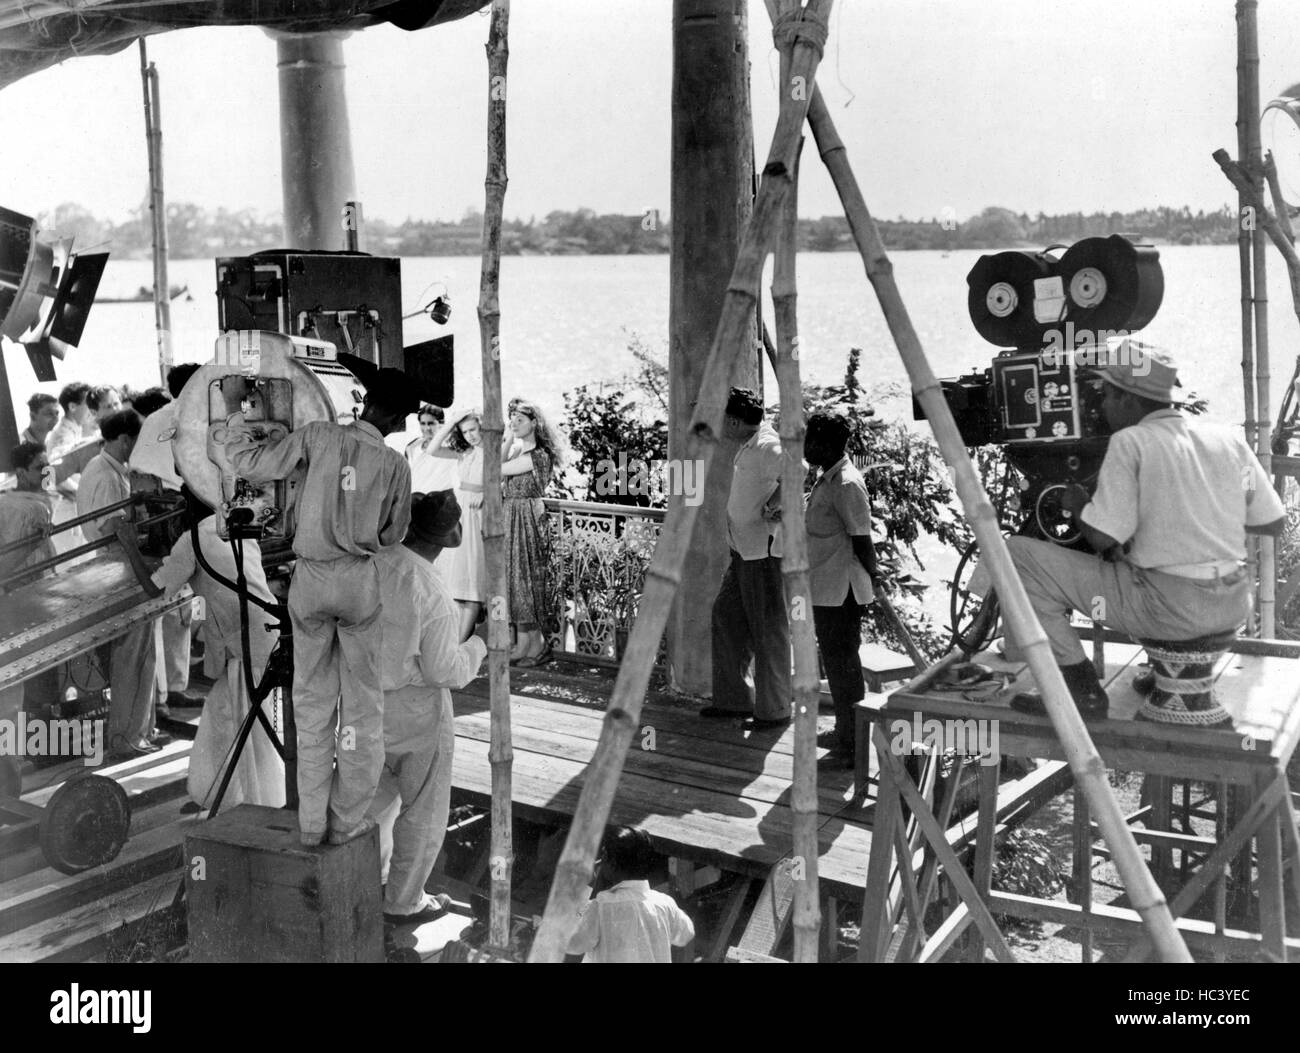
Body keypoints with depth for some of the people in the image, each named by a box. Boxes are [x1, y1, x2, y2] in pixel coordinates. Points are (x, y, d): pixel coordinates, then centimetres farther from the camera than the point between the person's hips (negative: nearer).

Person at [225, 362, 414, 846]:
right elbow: (391, 536, 6)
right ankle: (346, 819, 13)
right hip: (359, 580, -1)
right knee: (362, 701, 10)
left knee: (312, 702, 12)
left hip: (309, 578, 1)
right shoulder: (395, 465, -3)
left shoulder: (318, 436, -5)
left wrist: (237, 421, 16)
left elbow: (250, 463, -1)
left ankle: (311, 822, 17)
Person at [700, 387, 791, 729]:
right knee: (726, 618, 16)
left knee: (768, 630, 0)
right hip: (744, 550, 11)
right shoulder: (749, 445, 10)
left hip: (764, 551, -11)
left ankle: (774, 710, 11)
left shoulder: (767, 447, -20)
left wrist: (772, 506, -30)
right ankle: (734, 699, 26)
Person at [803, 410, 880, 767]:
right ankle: (844, 733, 32)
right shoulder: (826, 479, 11)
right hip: (825, 589, 10)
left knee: (843, 664, -3)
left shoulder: (846, 485, -20)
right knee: (836, 661, 19)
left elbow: (861, 540, -18)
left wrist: (872, 576, -11)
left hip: (840, 591, -10)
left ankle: (854, 745, 6)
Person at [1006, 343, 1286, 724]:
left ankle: (1082, 687, -2)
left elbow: (1103, 538, -15)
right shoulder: (1229, 438, 6)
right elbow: (1272, 523, 10)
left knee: (1018, 554, -5)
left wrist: (1077, 504, 6)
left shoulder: (1130, 443, -10)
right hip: (1235, 607, 7)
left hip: (1169, 608, -7)